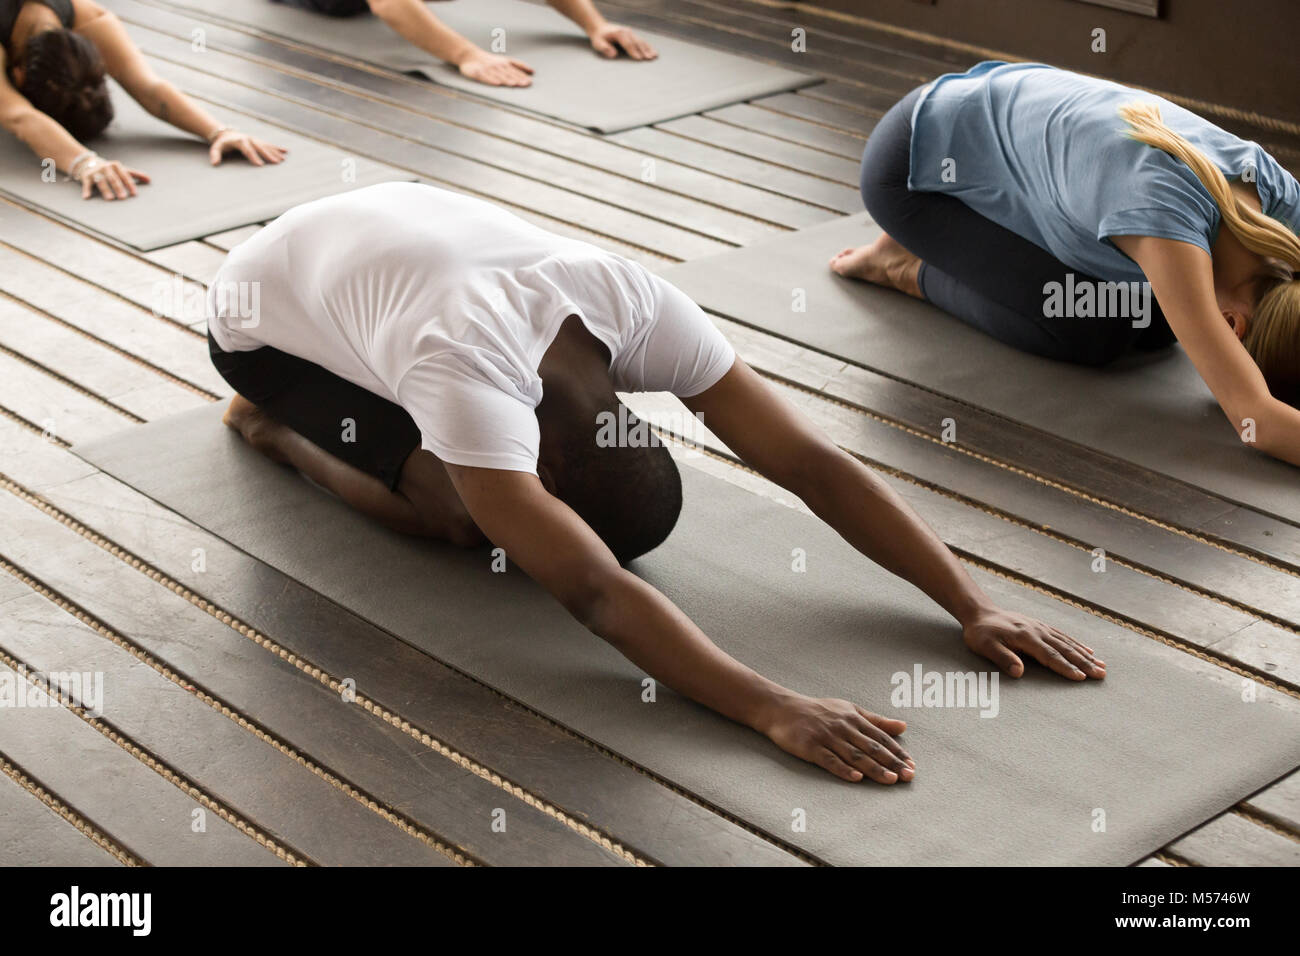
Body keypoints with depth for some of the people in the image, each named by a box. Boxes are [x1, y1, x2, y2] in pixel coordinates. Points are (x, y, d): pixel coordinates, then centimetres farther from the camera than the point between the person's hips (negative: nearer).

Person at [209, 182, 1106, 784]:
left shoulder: (637, 305, -31)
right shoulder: (465, 375, -47)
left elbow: (813, 461, -32)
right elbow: (596, 592, -54)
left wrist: (975, 606, -39)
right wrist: (776, 710, -63)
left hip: (381, 229, 6)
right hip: (267, 314, -5)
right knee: (460, 516, -22)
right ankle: (269, 424, 5)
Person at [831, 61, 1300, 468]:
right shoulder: (1169, 215, -40)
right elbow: (1255, 418, -46)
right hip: (917, 164, -8)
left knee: (1158, 321, 0)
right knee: (1093, 333, -17)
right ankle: (907, 269, 7)